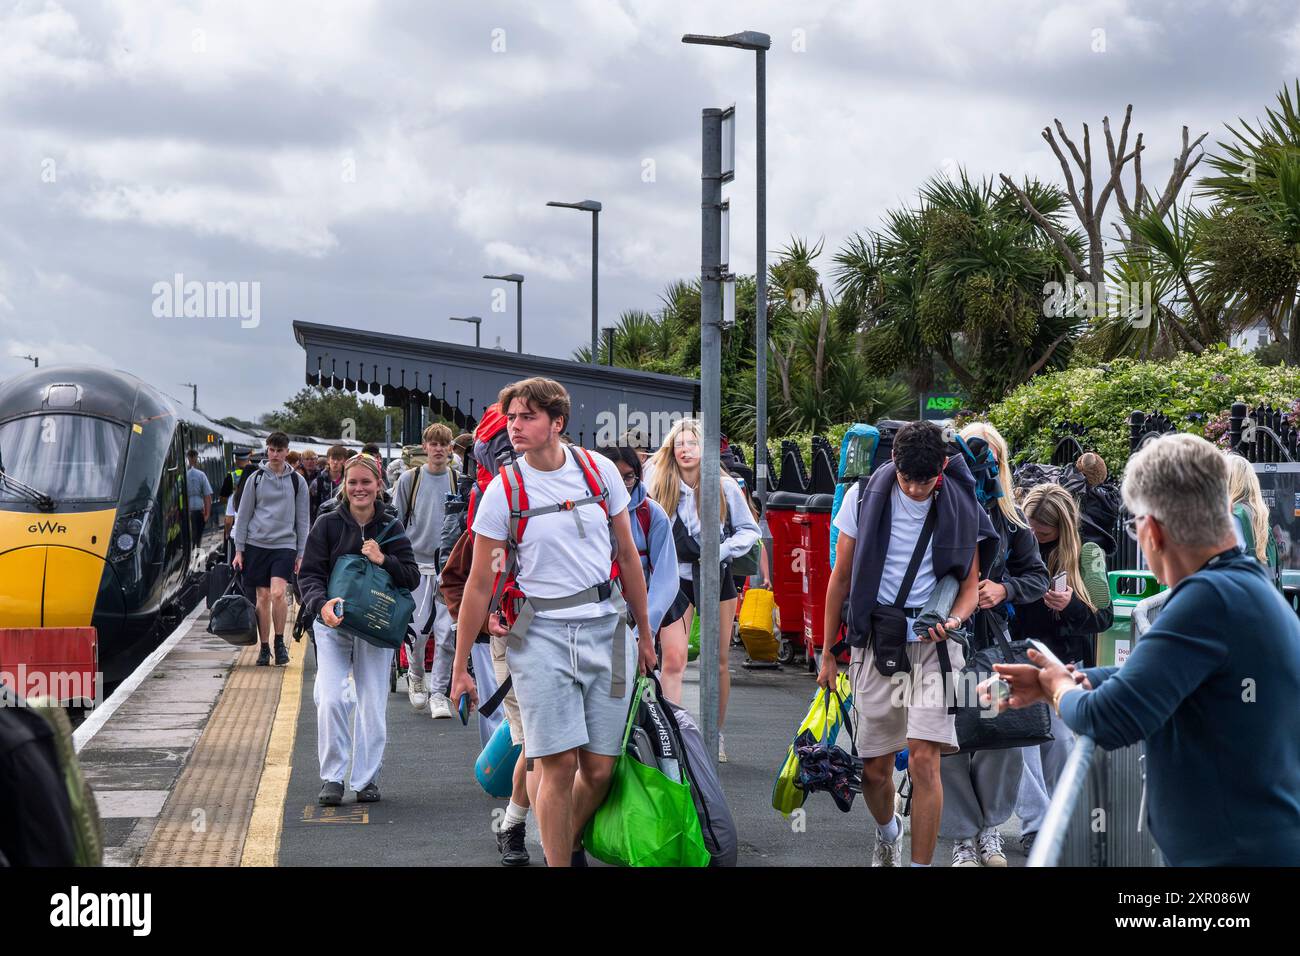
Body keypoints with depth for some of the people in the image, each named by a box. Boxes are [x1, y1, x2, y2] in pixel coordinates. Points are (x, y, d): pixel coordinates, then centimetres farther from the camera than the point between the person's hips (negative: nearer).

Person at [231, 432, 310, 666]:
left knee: (278, 593, -17)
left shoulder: (297, 481, 6)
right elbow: (243, 515, 8)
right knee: (263, 597, 2)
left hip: (285, 544, -1)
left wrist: (301, 554, 6)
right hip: (257, 543, 1)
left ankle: (280, 641, 0)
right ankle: (264, 647, 12)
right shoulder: (255, 479, 6)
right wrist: (239, 550, 4)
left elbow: (303, 519, 9)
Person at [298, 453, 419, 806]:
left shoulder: (391, 527, 3)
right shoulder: (328, 524, -1)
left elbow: (412, 578, 1)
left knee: (373, 704, 3)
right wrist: (321, 604, -24)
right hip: (333, 624, -1)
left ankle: (367, 778, 17)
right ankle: (332, 777, -1)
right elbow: (309, 574, -4)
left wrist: (384, 561, -17)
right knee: (331, 699, -14)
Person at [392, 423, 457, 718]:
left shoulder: (458, 481, 7)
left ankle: (439, 692, 4)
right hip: (416, 563, -1)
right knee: (417, 630, -2)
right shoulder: (409, 479, 4)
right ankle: (416, 677, 25)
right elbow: (395, 522, 8)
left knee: (447, 632, -5)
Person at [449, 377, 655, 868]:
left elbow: (627, 555, 13)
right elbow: (479, 584, 0)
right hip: (541, 633, -2)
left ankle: (571, 844, 30)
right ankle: (557, 863, 3)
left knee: (600, 768, 4)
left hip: (606, 627, 2)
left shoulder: (599, 470, 3)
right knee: (559, 764, -10)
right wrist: (460, 667, 2)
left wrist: (644, 633, 17)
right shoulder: (503, 490, -4)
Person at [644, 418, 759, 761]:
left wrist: (721, 550, -11)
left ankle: (716, 734, 23)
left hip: (716, 578, 1)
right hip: (673, 578, -1)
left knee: (718, 662, 8)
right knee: (673, 661, -12)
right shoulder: (658, 484, -5)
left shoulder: (725, 487, -5)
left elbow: (749, 530, 4)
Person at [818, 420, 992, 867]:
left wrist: (954, 618, -15)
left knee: (924, 761, -15)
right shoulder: (864, 498, -1)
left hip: (932, 645, -1)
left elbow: (970, 585, 8)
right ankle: (886, 834, 41)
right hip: (873, 645, 1)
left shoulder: (962, 508, -1)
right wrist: (828, 653, 9)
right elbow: (841, 578, 7)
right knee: (874, 770, 8)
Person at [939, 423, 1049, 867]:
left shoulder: (1009, 518, 8)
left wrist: (1004, 589, -6)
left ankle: (990, 826, 22)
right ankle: (962, 836, 12)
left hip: (993, 639, 2)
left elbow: (1037, 576, 12)